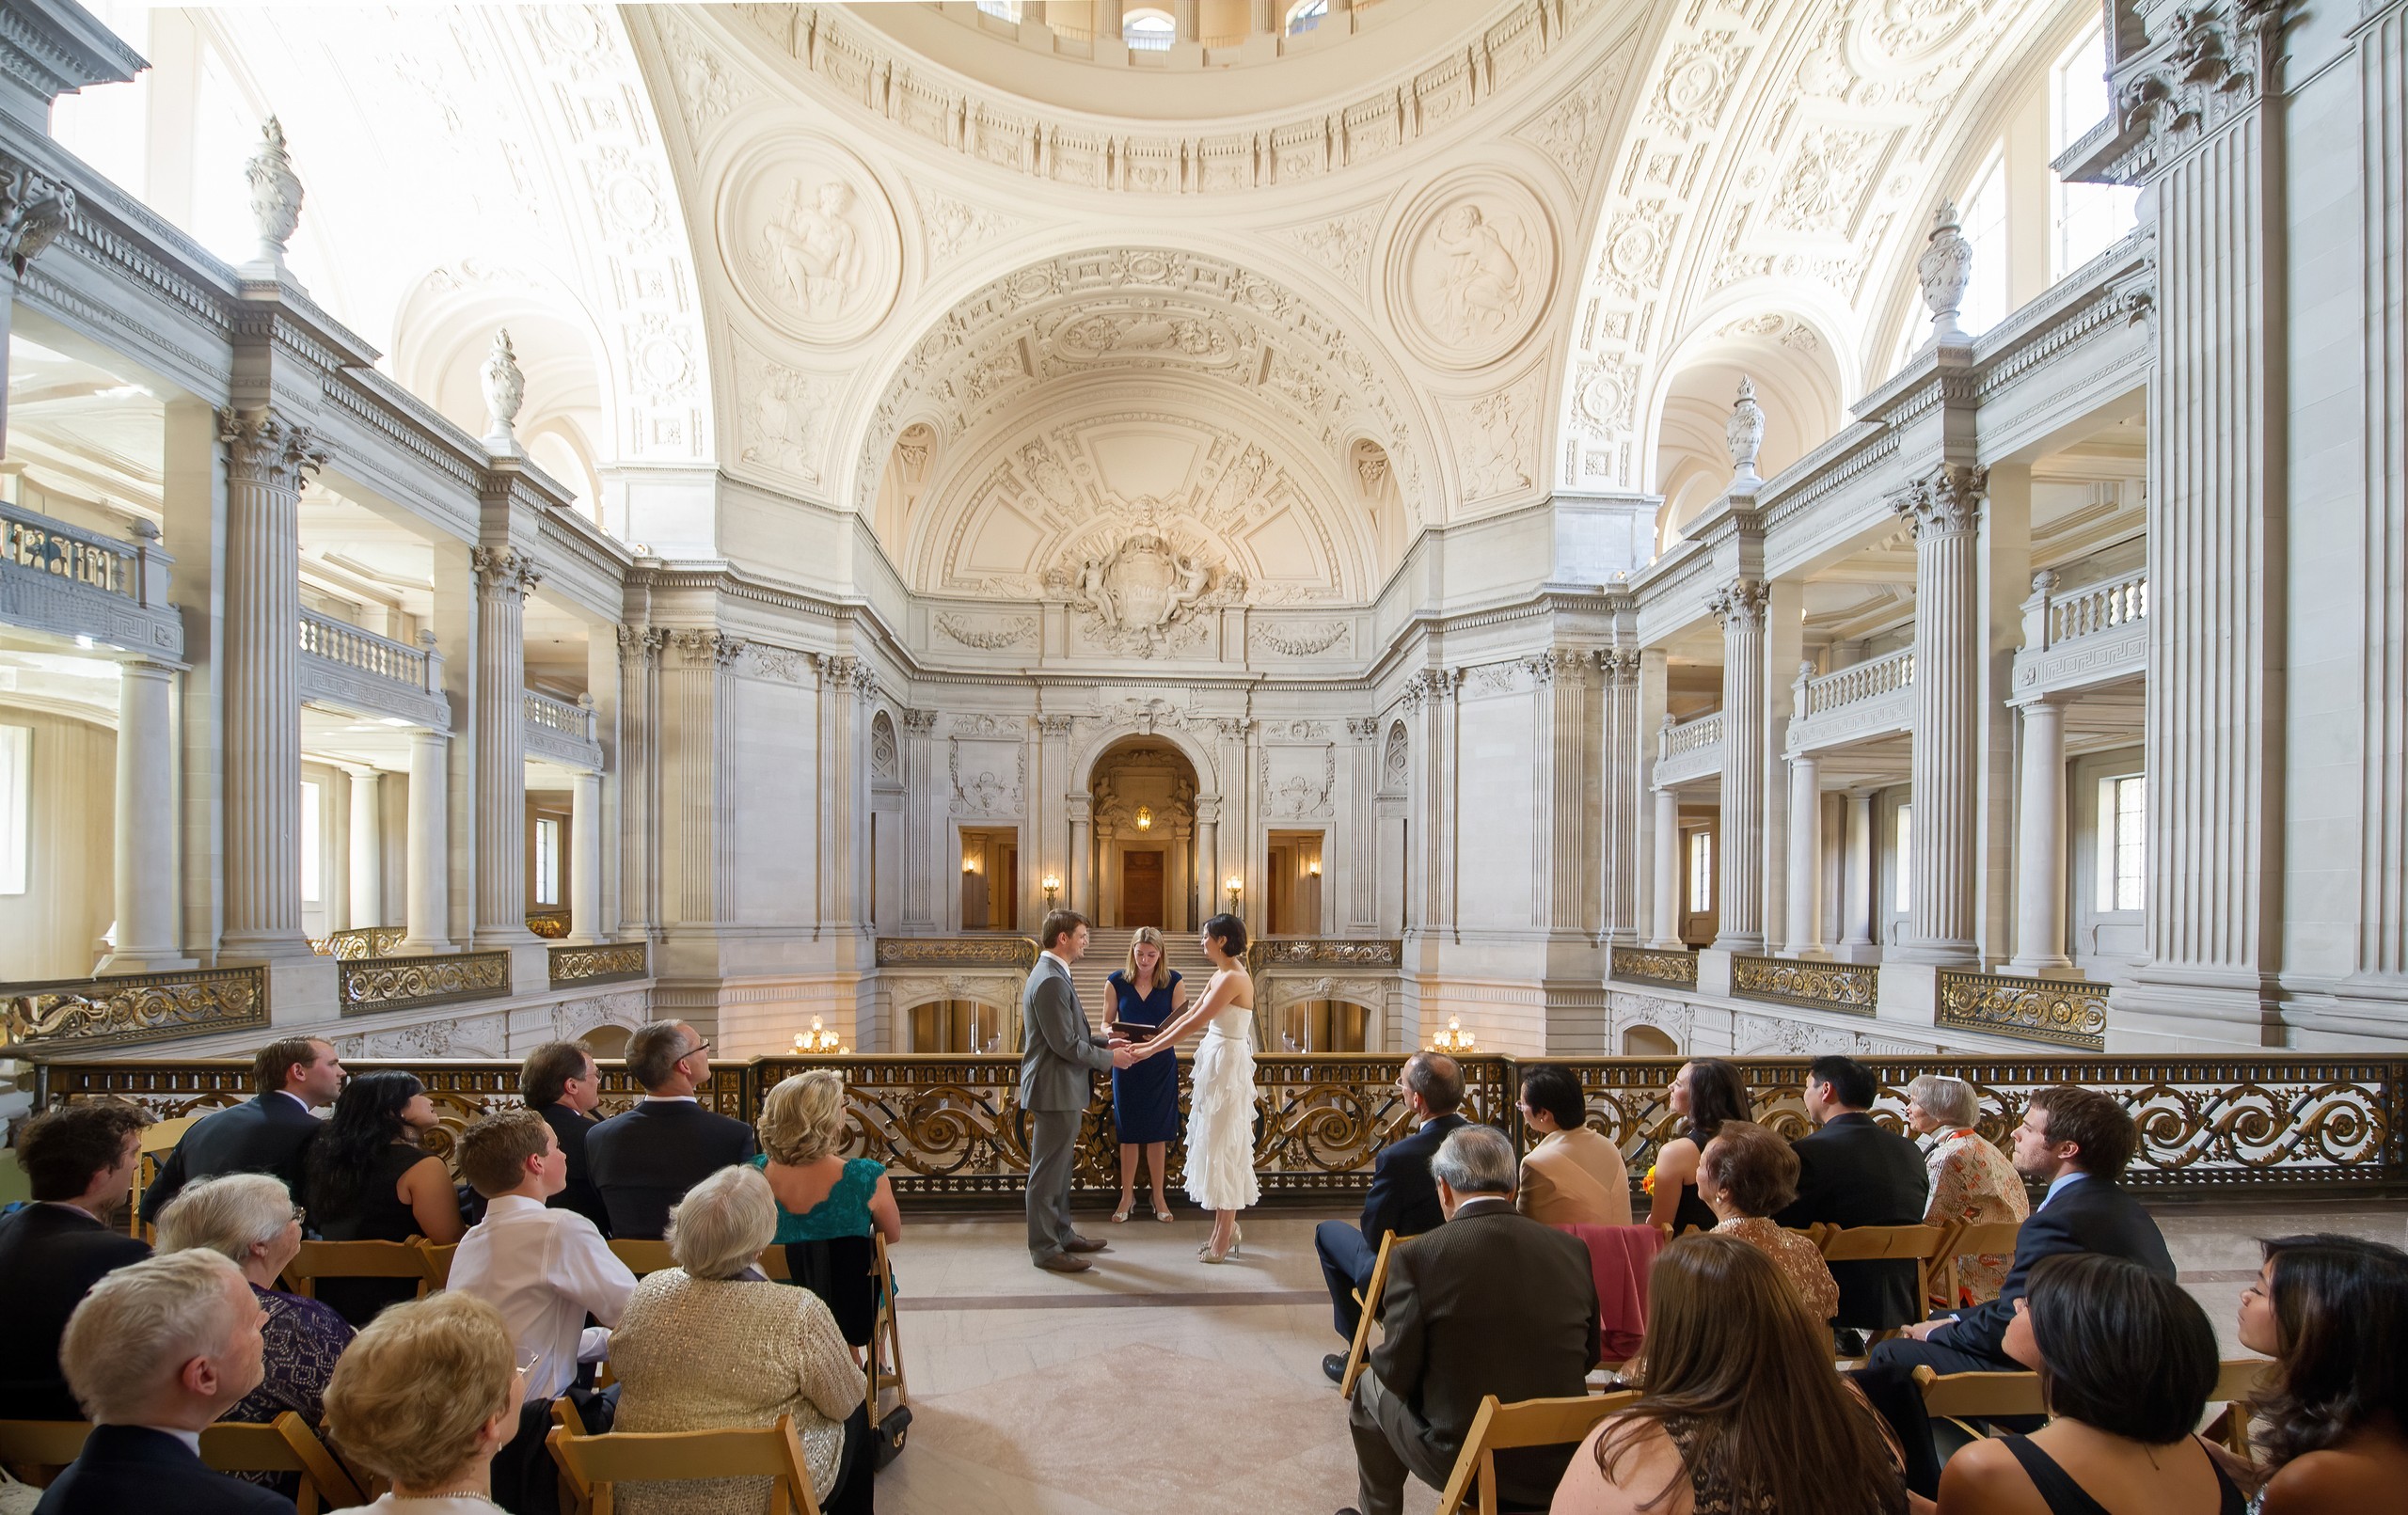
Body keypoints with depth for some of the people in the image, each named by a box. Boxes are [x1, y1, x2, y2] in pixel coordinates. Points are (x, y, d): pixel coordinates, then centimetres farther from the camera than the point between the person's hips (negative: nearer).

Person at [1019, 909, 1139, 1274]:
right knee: (1047, 1171, 0)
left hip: (1062, 1088, 11)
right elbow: (1066, 1044, -23)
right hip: (1055, 1089, -11)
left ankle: (1061, 1233, 31)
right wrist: (1110, 1058, -12)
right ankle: (1044, 1248, 9)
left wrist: (1104, 1042, 9)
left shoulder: (1052, 975, 12)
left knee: (1059, 1167, 20)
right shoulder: (1051, 981, -22)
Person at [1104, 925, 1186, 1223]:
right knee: (1129, 1132, 7)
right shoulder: (1117, 981, -1)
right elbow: (1107, 1023, 3)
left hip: (1161, 1063, 0)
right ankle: (1126, 1196, 20)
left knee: (1157, 1132, 7)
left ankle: (1158, 1197, 21)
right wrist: (1112, 1034, -20)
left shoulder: (1174, 982, -2)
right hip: (1127, 1063, 0)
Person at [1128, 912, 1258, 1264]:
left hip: (1227, 1064, -10)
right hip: (1214, 1061, 10)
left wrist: (1151, 1050, -17)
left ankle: (1224, 1238, 8)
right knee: (1215, 1143, 13)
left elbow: (1193, 1023, -21)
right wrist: (1154, 1039, 9)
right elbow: (1191, 1013, 14)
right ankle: (1224, 1229, 23)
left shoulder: (1234, 978, -20)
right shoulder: (1220, 975, 11)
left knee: (1222, 1144, -2)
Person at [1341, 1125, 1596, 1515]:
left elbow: (1399, 1373, -12)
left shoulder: (1416, 1256, -18)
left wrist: (1381, 1361, 10)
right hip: (1560, 1459, 4)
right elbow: (1587, 1357, 5)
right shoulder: (1573, 1251, -5)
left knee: (1371, 1385, 24)